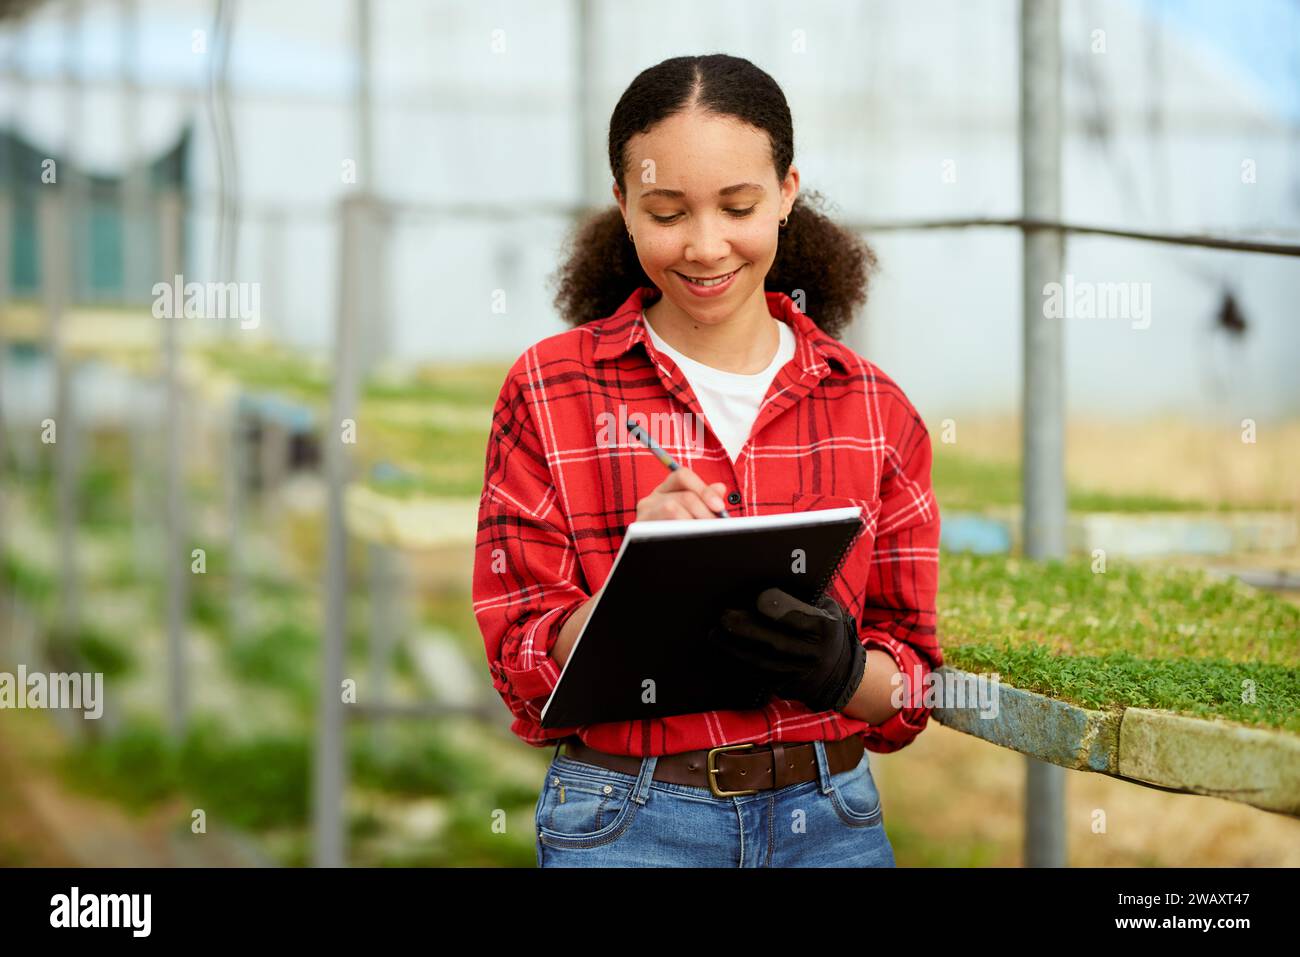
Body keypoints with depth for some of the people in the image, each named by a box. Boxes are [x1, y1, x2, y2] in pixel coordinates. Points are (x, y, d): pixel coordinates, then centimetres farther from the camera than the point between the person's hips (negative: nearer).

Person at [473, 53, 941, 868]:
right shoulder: (551, 389, -3)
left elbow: (910, 683, 4)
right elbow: (525, 669, -5)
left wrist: (841, 670, -18)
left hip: (828, 821, 2)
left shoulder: (877, 410, 2)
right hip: (623, 826, -2)